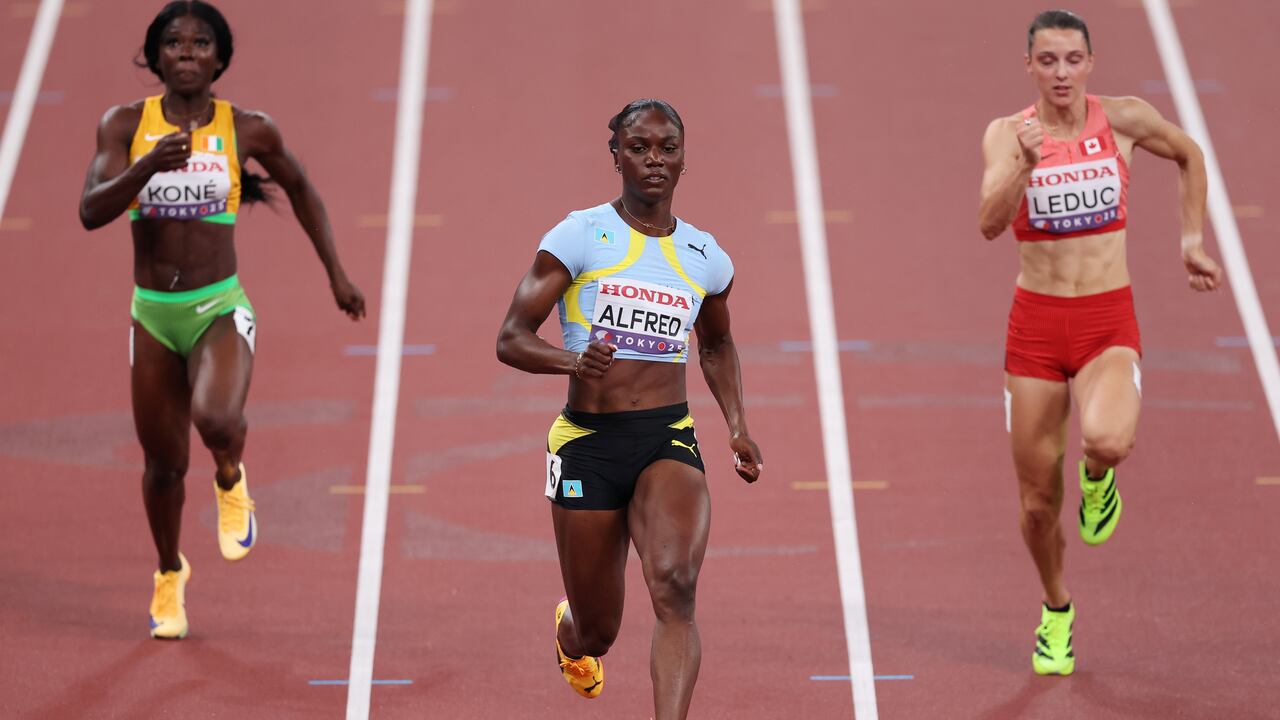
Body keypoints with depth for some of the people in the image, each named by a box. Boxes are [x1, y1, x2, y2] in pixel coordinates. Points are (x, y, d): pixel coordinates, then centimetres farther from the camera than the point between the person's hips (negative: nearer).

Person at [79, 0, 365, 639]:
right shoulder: (125, 125, -4)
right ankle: (169, 575, 39)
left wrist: (336, 273, 16)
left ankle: (231, 480, 7)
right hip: (152, 315, 2)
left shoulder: (248, 130, -4)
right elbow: (91, 212, -15)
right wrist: (147, 166, -32)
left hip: (220, 309, -2)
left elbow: (300, 190, 14)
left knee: (216, 420, -31)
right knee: (163, 462, 11)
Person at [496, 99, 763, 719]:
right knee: (597, 631, 8)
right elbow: (511, 340, -6)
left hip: (669, 441, 2)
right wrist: (572, 360, -26)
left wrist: (738, 428, 15)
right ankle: (571, 632, 49)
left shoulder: (704, 256, 9)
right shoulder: (581, 236, -3)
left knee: (675, 584, -26)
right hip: (587, 442, -1)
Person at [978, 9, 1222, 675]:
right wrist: (1026, 163, -34)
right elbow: (991, 223, -19)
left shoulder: (1125, 120, -2)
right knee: (1038, 503, 6)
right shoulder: (1007, 133, -4)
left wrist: (1191, 240, 13)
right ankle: (1056, 610, 35)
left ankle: (1098, 477, 7)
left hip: (1109, 324, -1)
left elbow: (1189, 156, 18)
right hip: (1034, 324, 1)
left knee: (1106, 440, -32)